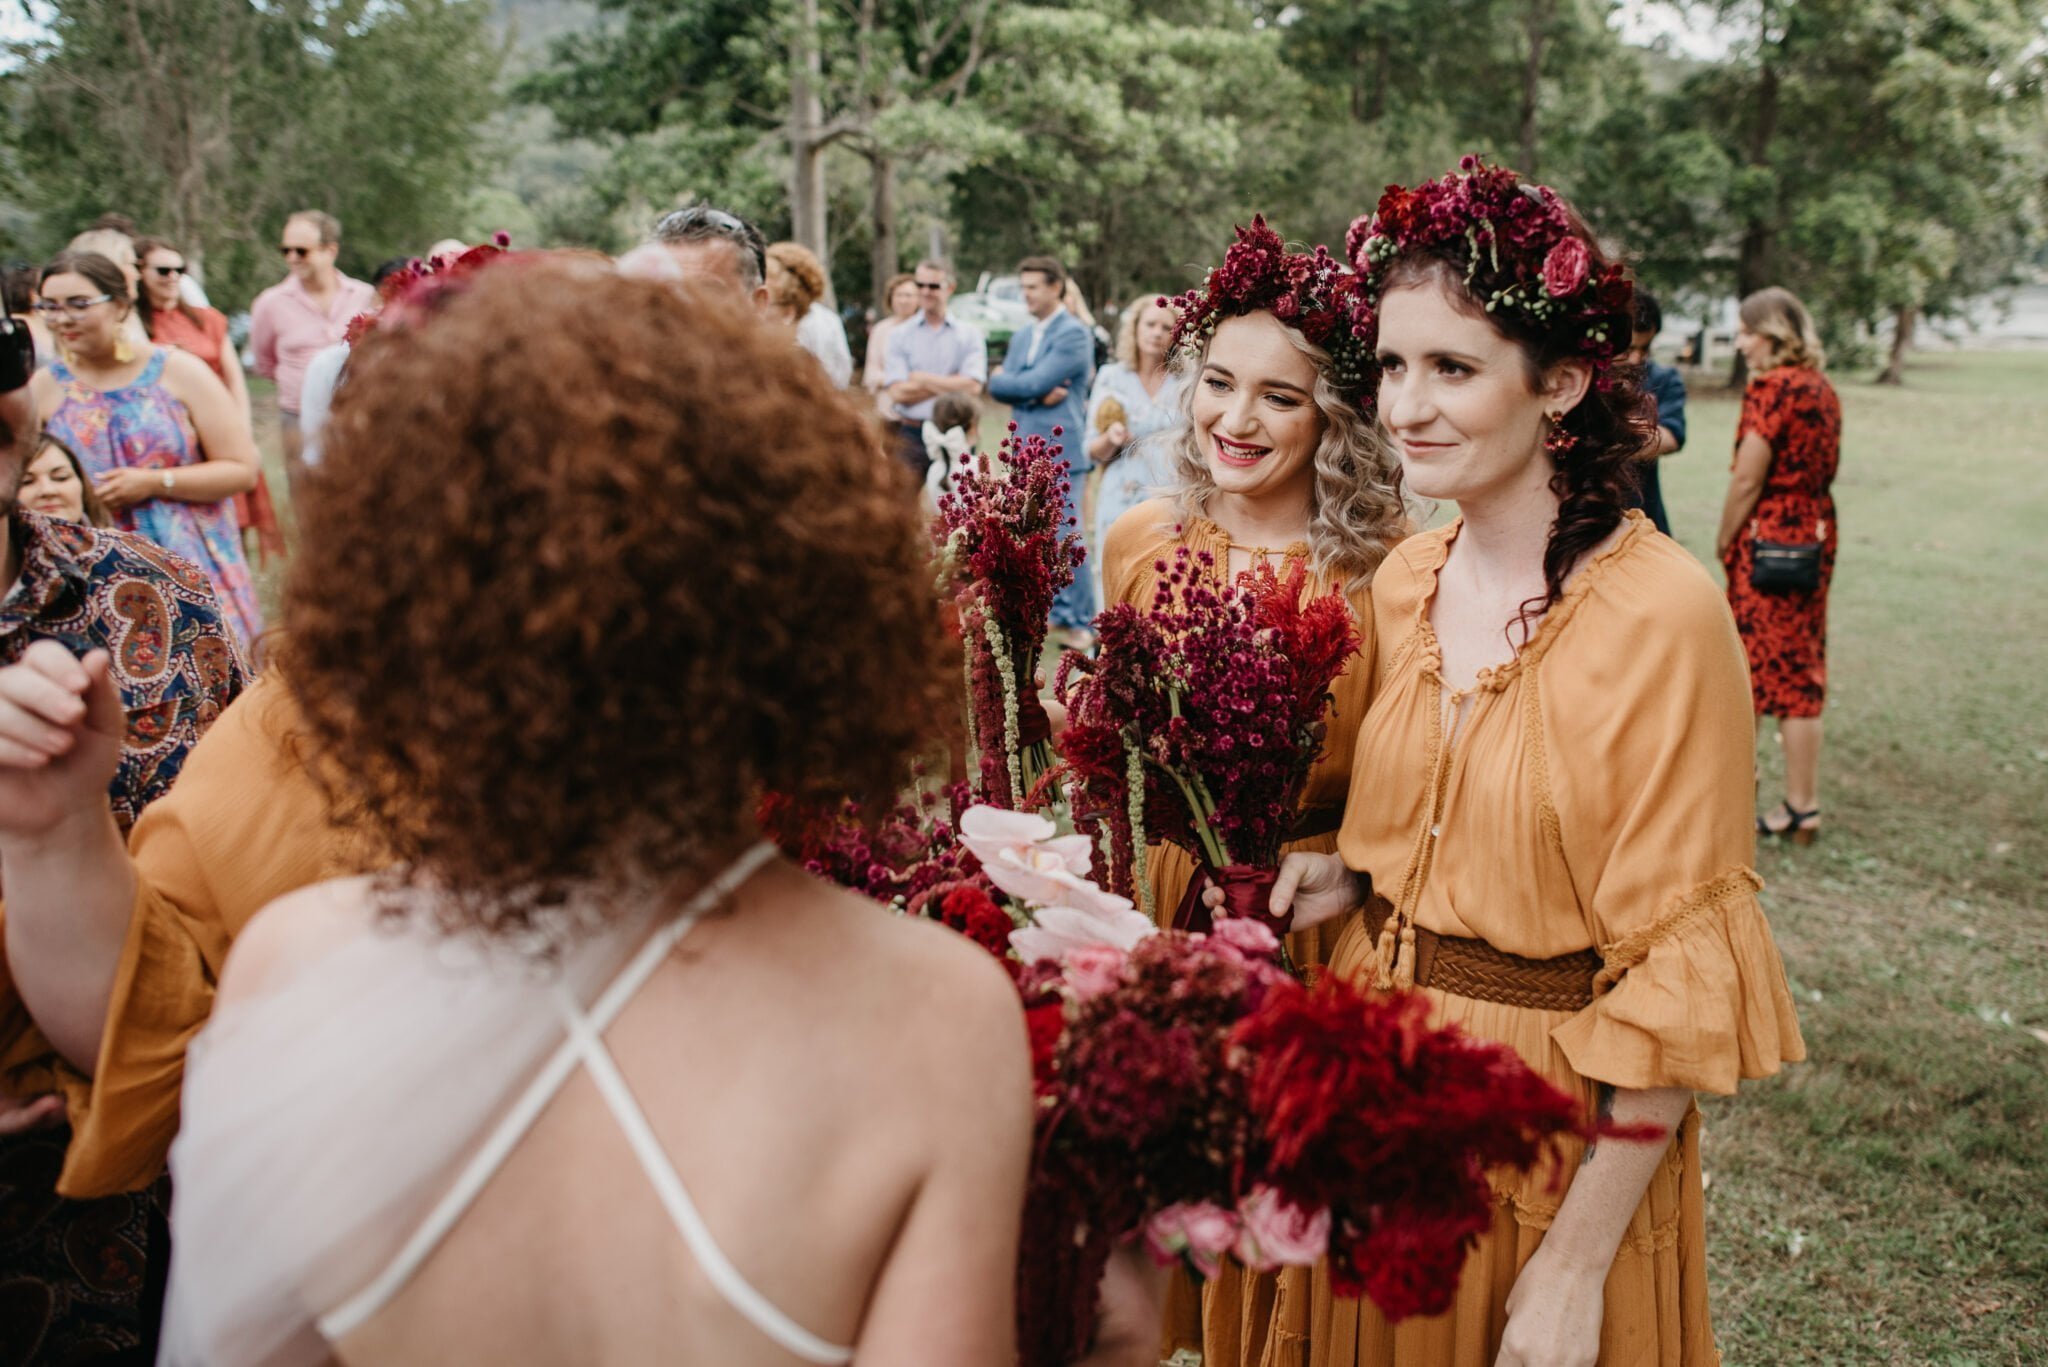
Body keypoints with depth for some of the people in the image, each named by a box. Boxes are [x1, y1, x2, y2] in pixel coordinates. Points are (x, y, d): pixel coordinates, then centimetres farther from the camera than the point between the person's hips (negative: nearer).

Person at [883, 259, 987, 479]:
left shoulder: (969, 336, 4)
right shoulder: (900, 335, 5)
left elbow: (972, 386, -10)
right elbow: (898, 393, -6)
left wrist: (923, 379, -6)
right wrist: (950, 384, -7)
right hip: (911, 435, 0)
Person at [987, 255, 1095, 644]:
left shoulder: (1074, 334, -9)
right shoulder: (1023, 335, 16)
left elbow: (1036, 382, -17)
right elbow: (997, 385, 6)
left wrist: (1005, 379, 0)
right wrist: (1038, 394, -10)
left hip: (1058, 448, -8)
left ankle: (1076, 621, 3)